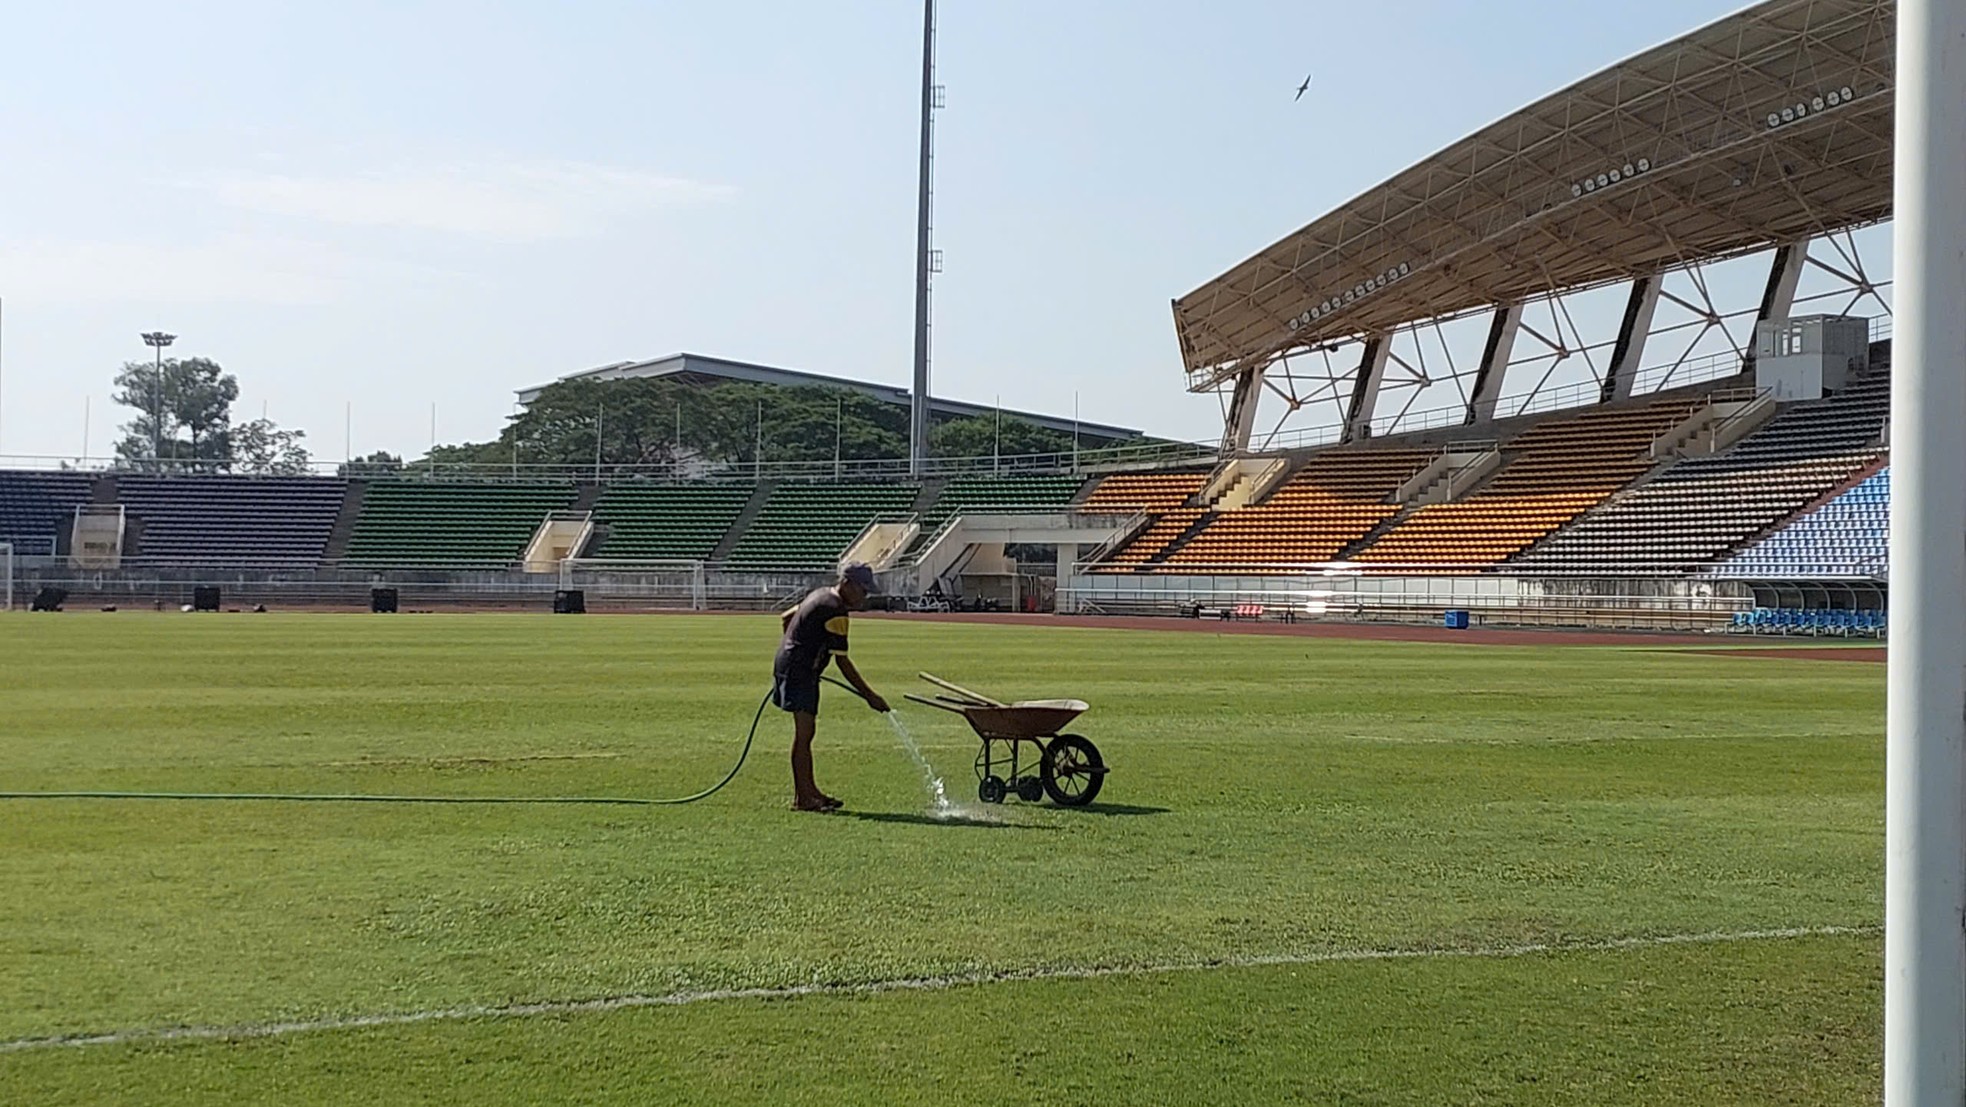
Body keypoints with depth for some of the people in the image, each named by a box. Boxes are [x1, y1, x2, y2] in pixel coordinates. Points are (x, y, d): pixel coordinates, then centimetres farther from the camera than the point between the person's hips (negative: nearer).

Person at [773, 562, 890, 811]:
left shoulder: (821, 595, 13)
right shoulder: (835, 611, -17)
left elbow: (785, 617, 24)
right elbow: (843, 662, -18)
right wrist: (869, 696, -15)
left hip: (790, 664, 11)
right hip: (798, 670, -11)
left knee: (806, 732, 14)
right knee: (804, 731, -9)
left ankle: (808, 791, 20)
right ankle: (802, 798, -7)